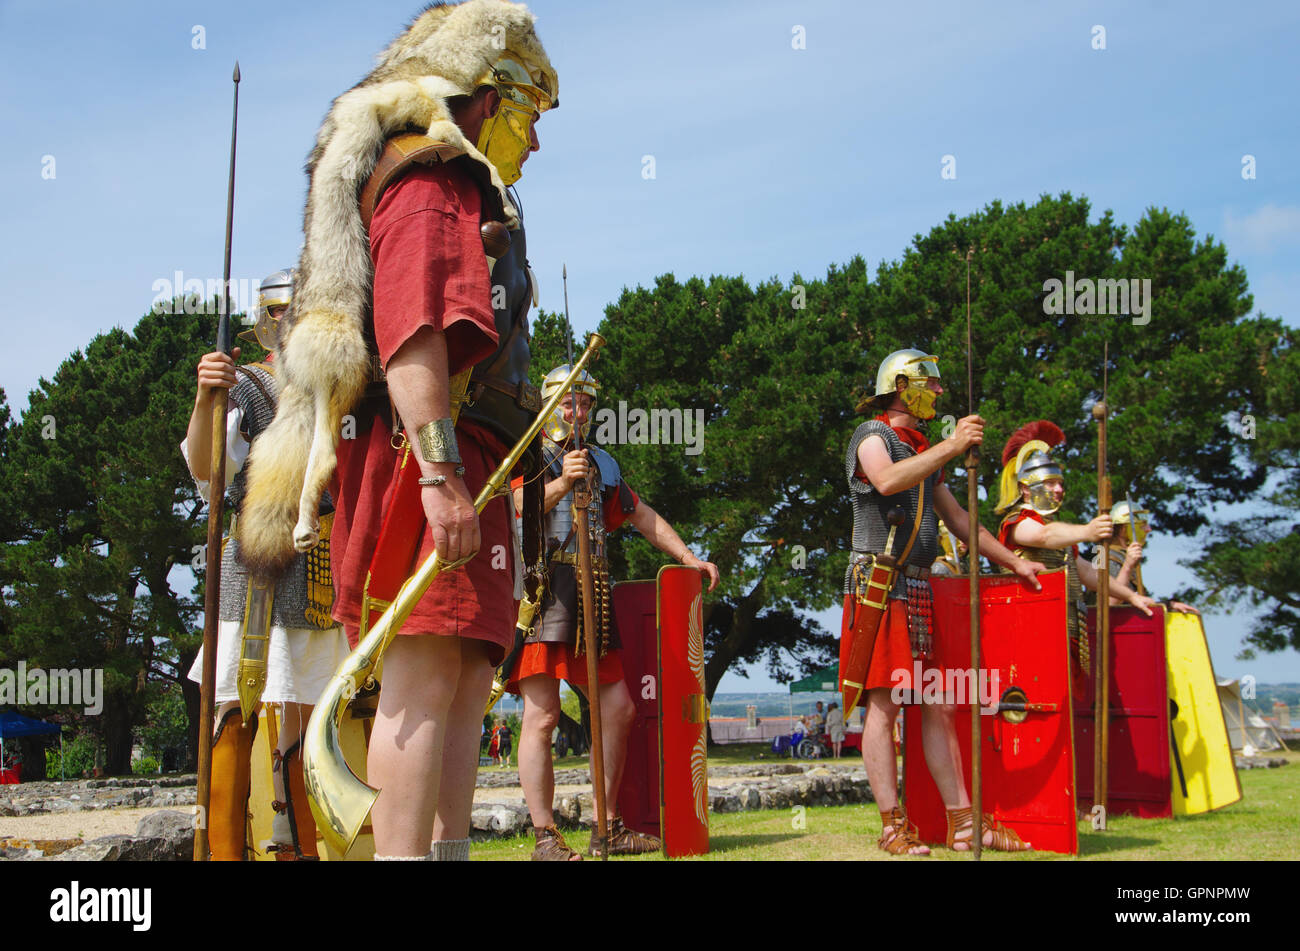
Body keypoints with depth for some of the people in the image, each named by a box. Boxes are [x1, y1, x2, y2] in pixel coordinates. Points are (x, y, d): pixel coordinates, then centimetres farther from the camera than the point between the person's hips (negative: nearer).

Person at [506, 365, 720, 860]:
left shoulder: (601, 463, 24)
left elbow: (643, 516, 26)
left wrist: (689, 558, 20)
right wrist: (561, 483, -25)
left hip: (592, 591, 7)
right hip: (542, 584, -6)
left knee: (618, 708, 5)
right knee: (542, 713, -11)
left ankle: (608, 829, 15)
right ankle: (545, 838, -7)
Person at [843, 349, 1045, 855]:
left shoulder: (925, 452, 23)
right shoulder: (872, 435, -2)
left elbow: (958, 518, 27)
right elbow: (887, 480, -25)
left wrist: (1014, 563, 25)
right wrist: (953, 446, -25)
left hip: (919, 589, 8)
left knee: (937, 706, 5)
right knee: (884, 704, -7)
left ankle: (962, 822, 8)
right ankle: (893, 825, -5)